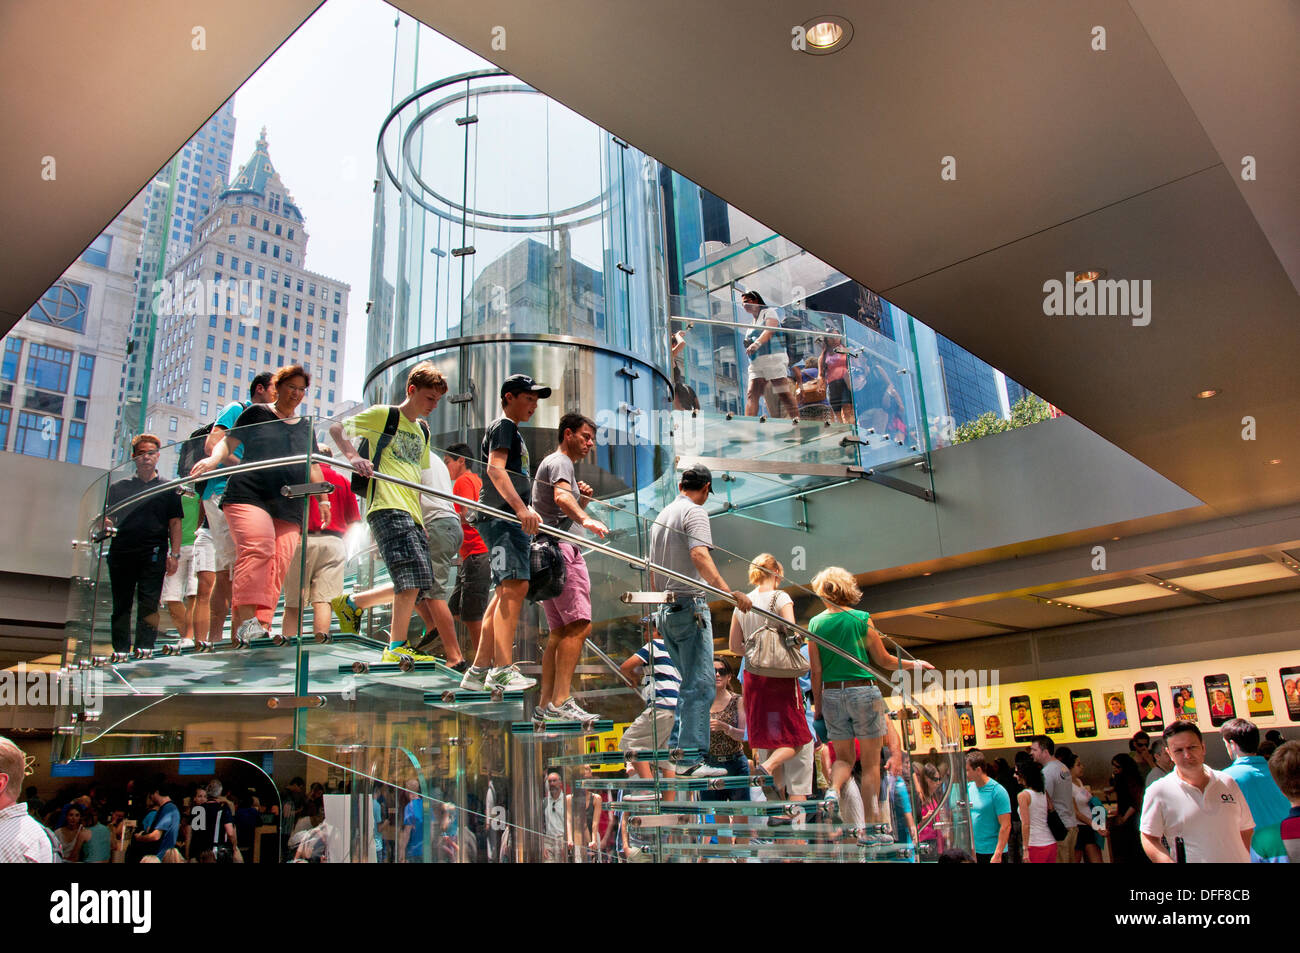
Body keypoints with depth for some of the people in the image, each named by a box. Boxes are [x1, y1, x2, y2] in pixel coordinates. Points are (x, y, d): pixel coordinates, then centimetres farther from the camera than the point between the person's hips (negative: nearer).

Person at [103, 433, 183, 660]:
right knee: (121, 603, 4)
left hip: (153, 554, -2)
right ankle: (120, 650, 9)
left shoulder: (167, 488, 11)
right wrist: (105, 523, -8)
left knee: (149, 603, -6)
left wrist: (174, 554, -2)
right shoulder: (119, 487, 16)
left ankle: (145, 647, -4)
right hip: (121, 552, 2)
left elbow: (175, 523, 8)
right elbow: (106, 518, 17)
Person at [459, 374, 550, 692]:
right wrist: (521, 508, -29)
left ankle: (479, 670, 8)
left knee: (505, 592, 7)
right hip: (501, 516, -10)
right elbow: (495, 469, -18)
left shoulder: (514, 432, 29)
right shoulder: (503, 425, -2)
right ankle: (503, 669, -27)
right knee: (515, 585, -21)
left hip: (510, 518, 11)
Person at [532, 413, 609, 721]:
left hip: (551, 552, 11)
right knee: (580, 624, -19)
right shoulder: (560, 462, -3)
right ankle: (561, 701, -24)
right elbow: (561, 497, -26)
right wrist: (586, 520, -43)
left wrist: (584, 499, 14)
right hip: (559, 549, -11)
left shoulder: (556, 463, 29)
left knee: (560, 631, 8)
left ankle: (546, 705, 9)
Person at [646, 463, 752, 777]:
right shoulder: (695, 512, -6)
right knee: (700, 686, -8)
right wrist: (729, 591, -35)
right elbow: (699, 555, -24)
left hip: (666, 610, 9)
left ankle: (676, 747, 18)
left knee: (692, 683, 17)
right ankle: (690, 759, -10)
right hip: (689, 607, -9)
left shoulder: (661, 515, 20)